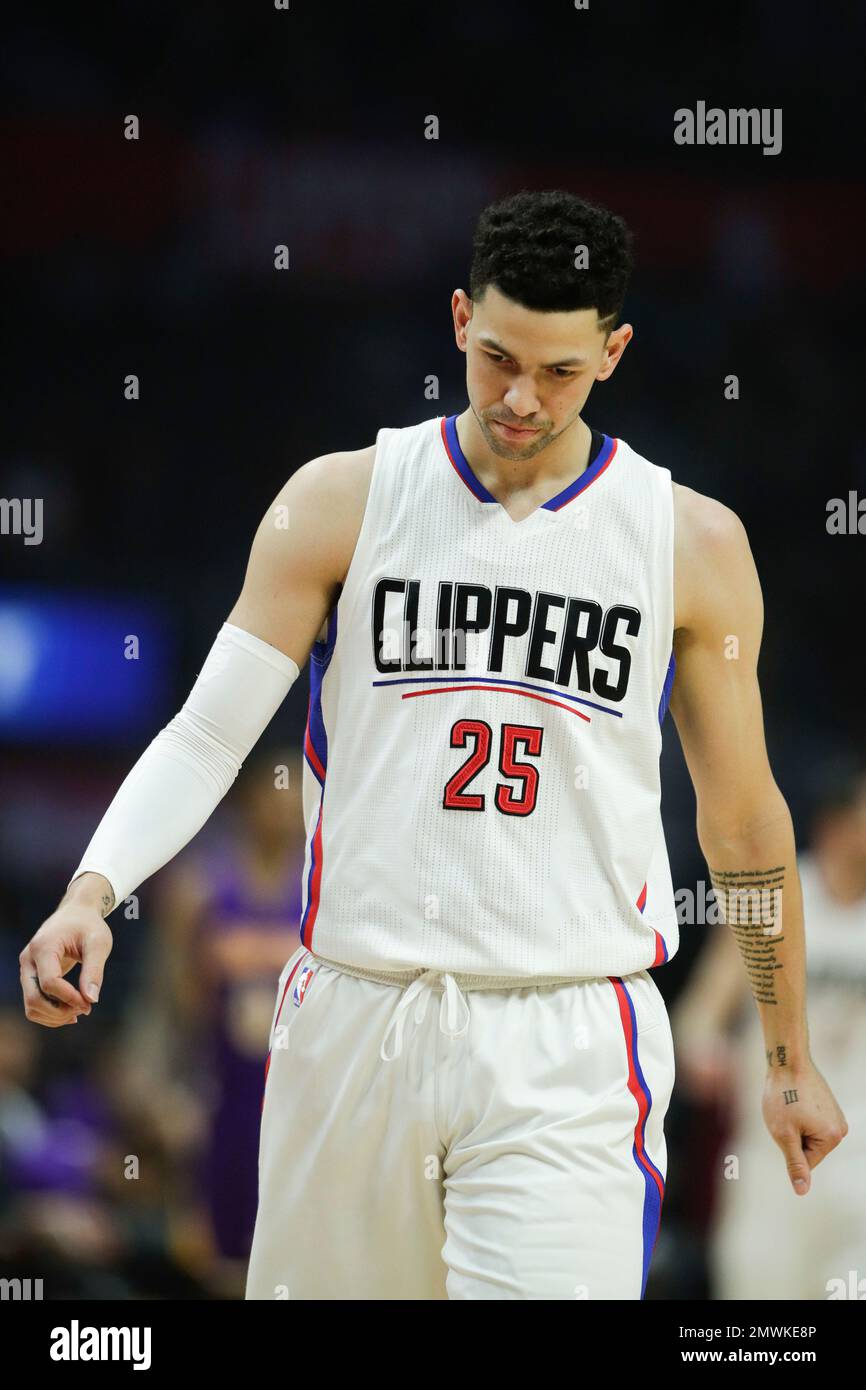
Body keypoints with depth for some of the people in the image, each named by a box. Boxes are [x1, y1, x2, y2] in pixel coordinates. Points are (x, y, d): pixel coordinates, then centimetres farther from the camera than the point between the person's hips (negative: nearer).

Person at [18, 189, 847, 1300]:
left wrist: (791, 1061, 18)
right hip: (354, 1025, 1)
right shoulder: (343, 502, 3)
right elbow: (208, 734, 0)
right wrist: (92, 890, -17)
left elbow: (743, 818, 13)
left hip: (569, 1046, -1)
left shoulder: (691, 542, 4)